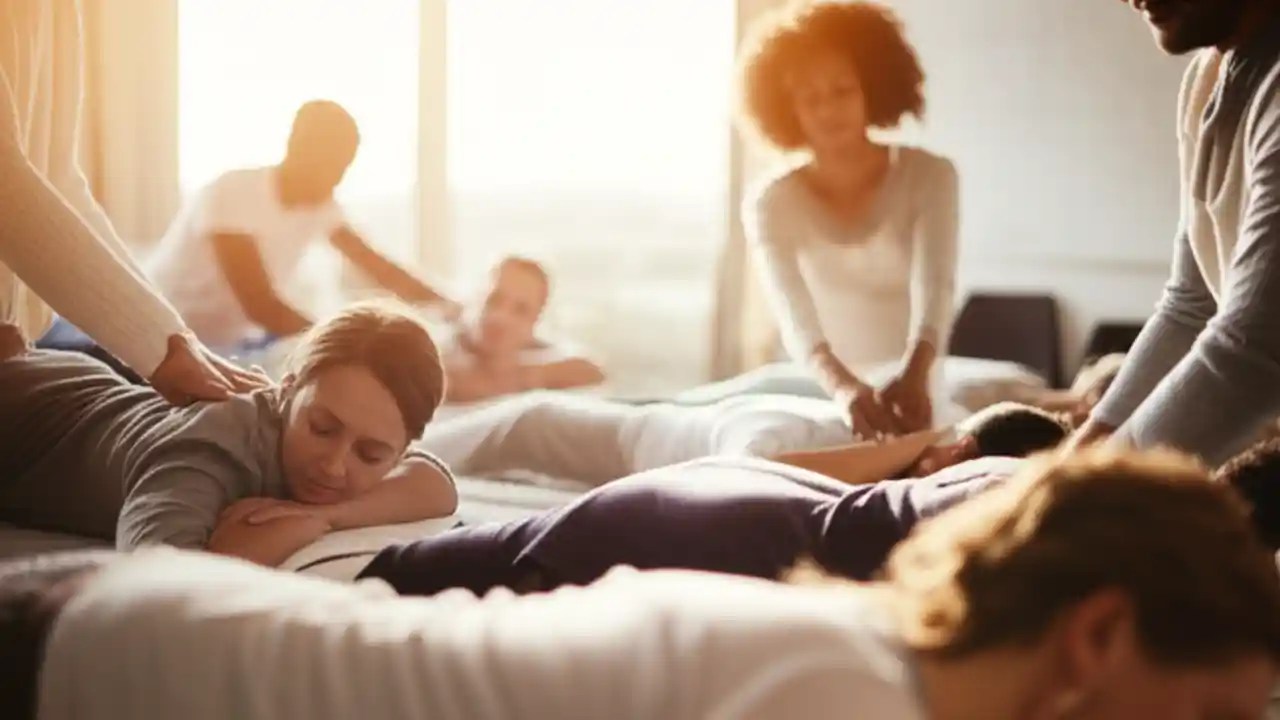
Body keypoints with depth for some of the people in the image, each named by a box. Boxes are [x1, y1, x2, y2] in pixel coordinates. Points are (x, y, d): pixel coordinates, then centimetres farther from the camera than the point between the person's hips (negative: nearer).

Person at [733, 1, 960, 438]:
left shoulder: (929, 177, -10)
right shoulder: (772, 204, -10)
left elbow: (934, 288, -25)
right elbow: (795, 317, -26)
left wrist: (913, 377, -46)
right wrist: (843, 388, -46)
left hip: (910, 398, 0)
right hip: (820, 400, 1)